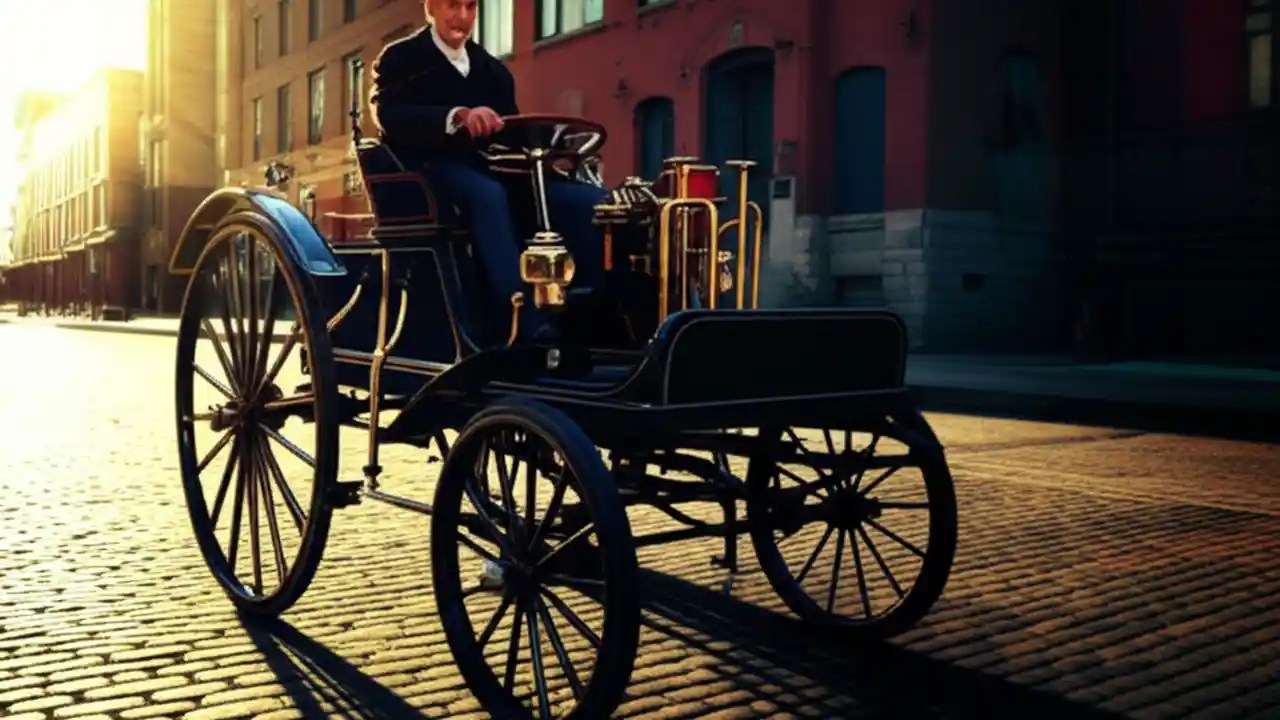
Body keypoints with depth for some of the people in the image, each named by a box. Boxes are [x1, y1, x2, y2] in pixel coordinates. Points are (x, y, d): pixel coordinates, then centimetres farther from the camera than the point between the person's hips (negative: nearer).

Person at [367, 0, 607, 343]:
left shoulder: (493, 69, 24)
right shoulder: (400, 58, 8)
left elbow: (512, 135, 17)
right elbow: (389, 115, -13)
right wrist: (457, 116, -31)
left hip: (494, 172, 5)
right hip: (430, 174, -5)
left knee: (593, 199, -17)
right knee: (488, 193, -40)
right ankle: (530, 329, -47)